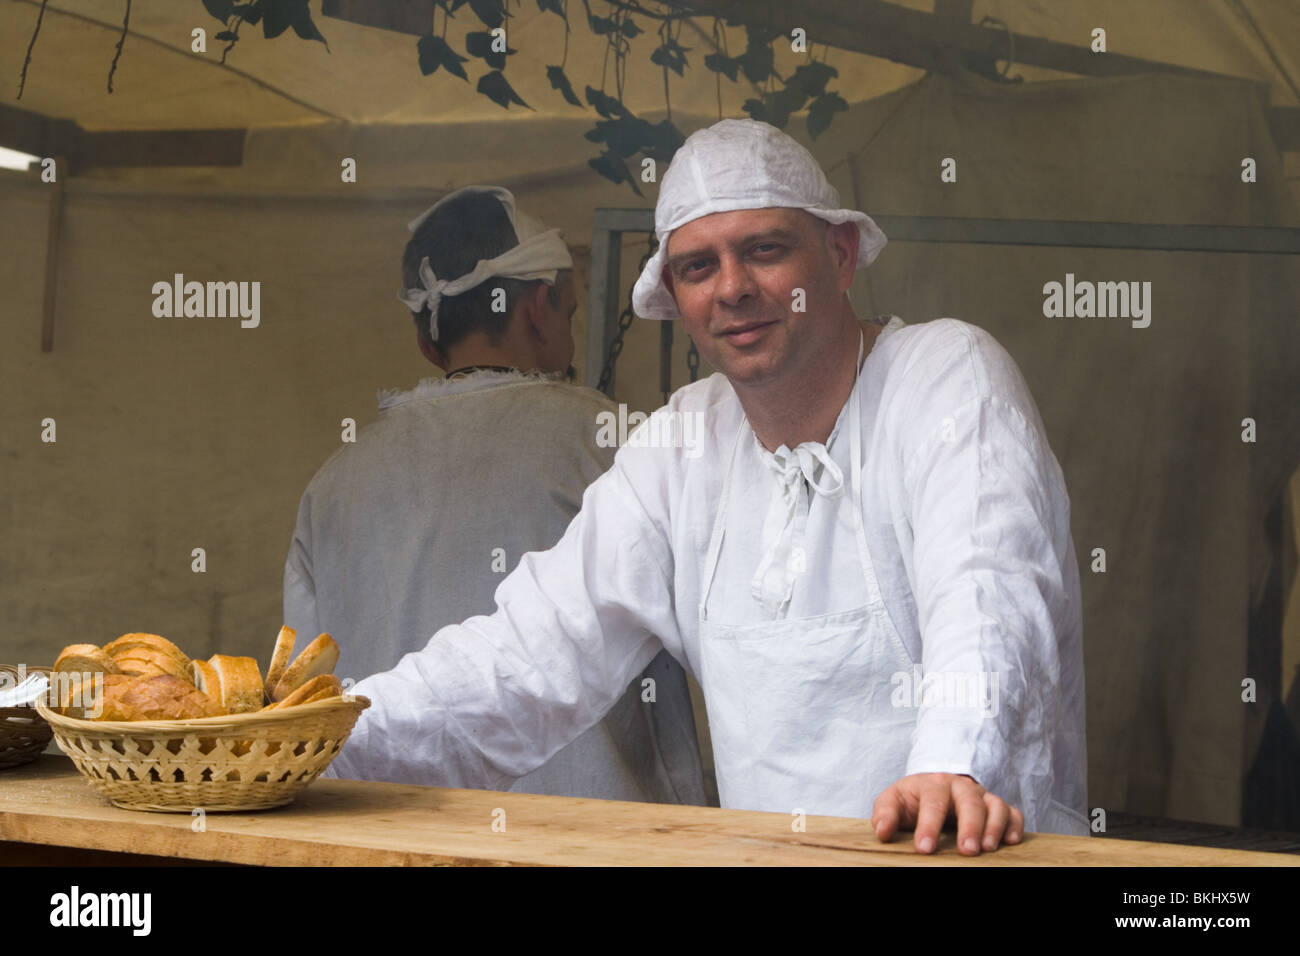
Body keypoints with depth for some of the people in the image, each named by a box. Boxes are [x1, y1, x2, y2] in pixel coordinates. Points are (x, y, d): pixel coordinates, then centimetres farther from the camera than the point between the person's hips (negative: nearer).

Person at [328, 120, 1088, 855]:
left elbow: (986, 598, -21)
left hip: (974, 855, -3)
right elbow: (535, 658, 8)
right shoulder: (681, 444, 10)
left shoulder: (952, 375, -5)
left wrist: (952, 766, -40)